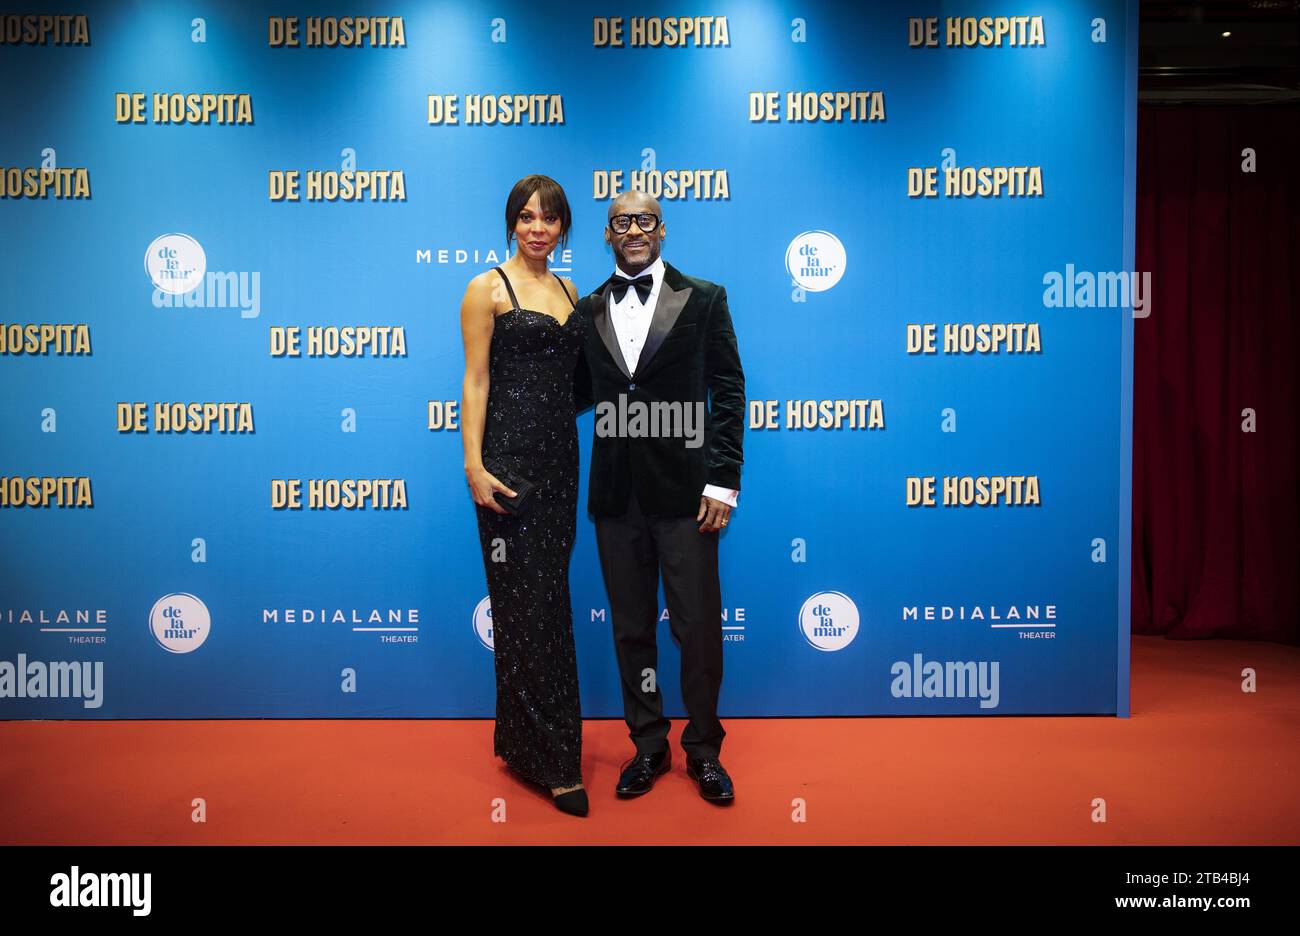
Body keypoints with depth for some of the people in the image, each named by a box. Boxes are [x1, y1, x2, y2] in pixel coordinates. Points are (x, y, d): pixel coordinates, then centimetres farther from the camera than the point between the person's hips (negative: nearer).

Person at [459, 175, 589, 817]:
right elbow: (476, 380, -7)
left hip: (560, 457, 7)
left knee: (547, 595, 11)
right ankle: (551, 760, 7)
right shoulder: (488, 289, -2)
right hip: (510, 456, -6)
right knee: (530, 606, -3)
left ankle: (520, 740, 27)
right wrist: (474, 464, -15)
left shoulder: (569, 292, 16)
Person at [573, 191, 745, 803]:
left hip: (684, 491, -3)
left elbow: (728, 392, -1)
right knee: (631, 627, 13)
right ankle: (648, 745, 30)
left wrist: (723, 481, -7)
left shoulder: (703, 299, 2)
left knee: (698, 626, 5)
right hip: (616, 494, 3)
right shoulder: (588, 310, 11)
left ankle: (703, 748, 25)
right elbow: (581, 394, 14)